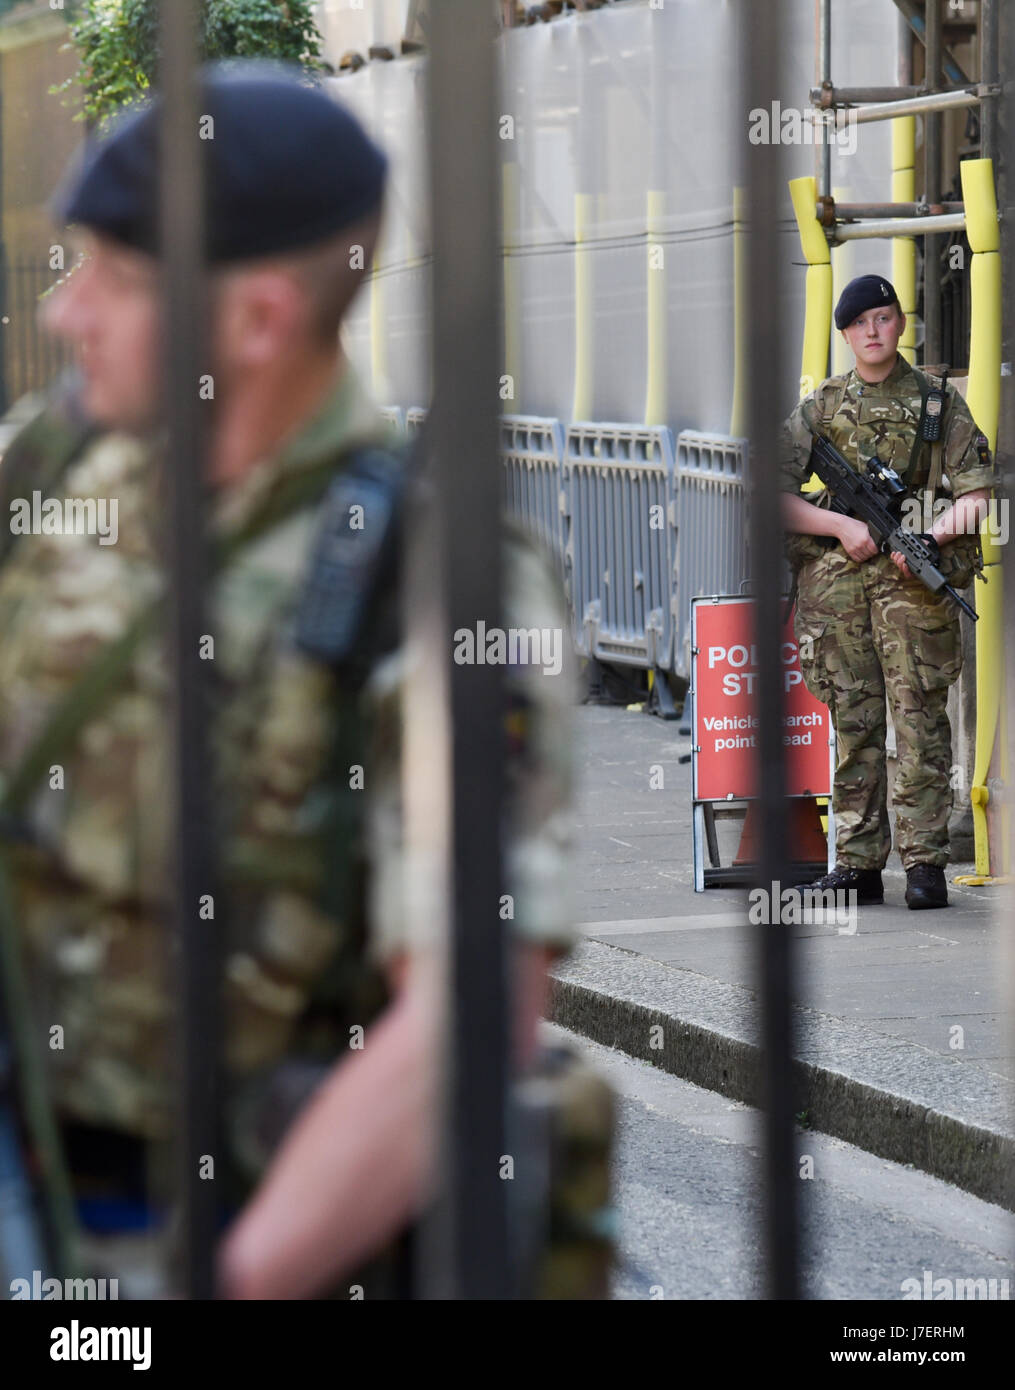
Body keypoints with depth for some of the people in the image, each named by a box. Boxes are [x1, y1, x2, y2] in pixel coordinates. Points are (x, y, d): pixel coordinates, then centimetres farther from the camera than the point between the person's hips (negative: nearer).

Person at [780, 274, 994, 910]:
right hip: (835, 579, 2)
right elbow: (775, 496, 7)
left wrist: (930, 536, -14)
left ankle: (924, 863, -7)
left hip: (913, 579, -2)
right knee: (854, 722, 3)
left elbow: (975, 492, 3)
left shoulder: (940, 402, 8)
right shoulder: (820, 407, 12)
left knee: (919, 717, -7)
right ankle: (859, 862, 6)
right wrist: (844, 526, -7)